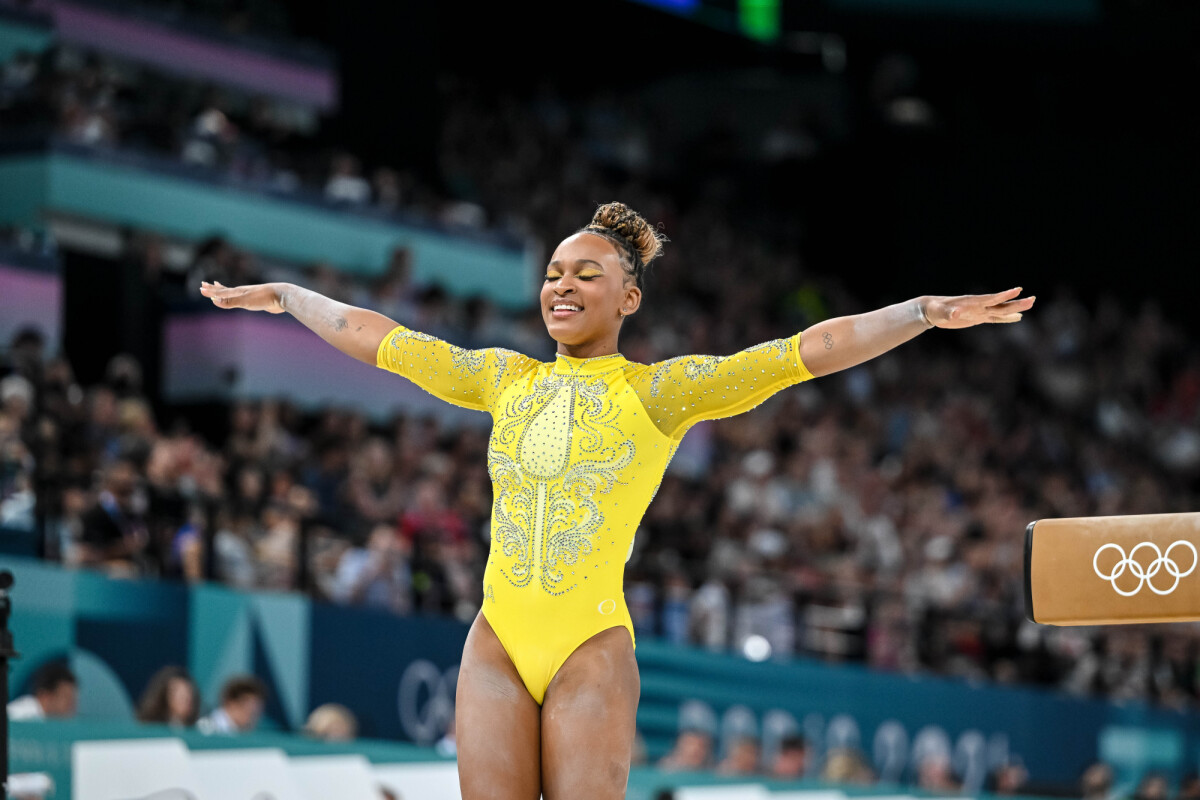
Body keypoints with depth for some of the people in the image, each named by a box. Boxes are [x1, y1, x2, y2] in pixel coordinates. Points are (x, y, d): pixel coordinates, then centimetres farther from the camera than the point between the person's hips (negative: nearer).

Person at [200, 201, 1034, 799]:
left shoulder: (660, 391, 1)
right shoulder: (505, 378, 13)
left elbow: (809, 351, -8)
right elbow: (378, 339, 24)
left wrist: (929, 311, -17)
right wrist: (279, 295, 33)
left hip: (591, 653, -3)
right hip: (496, 648, 4)